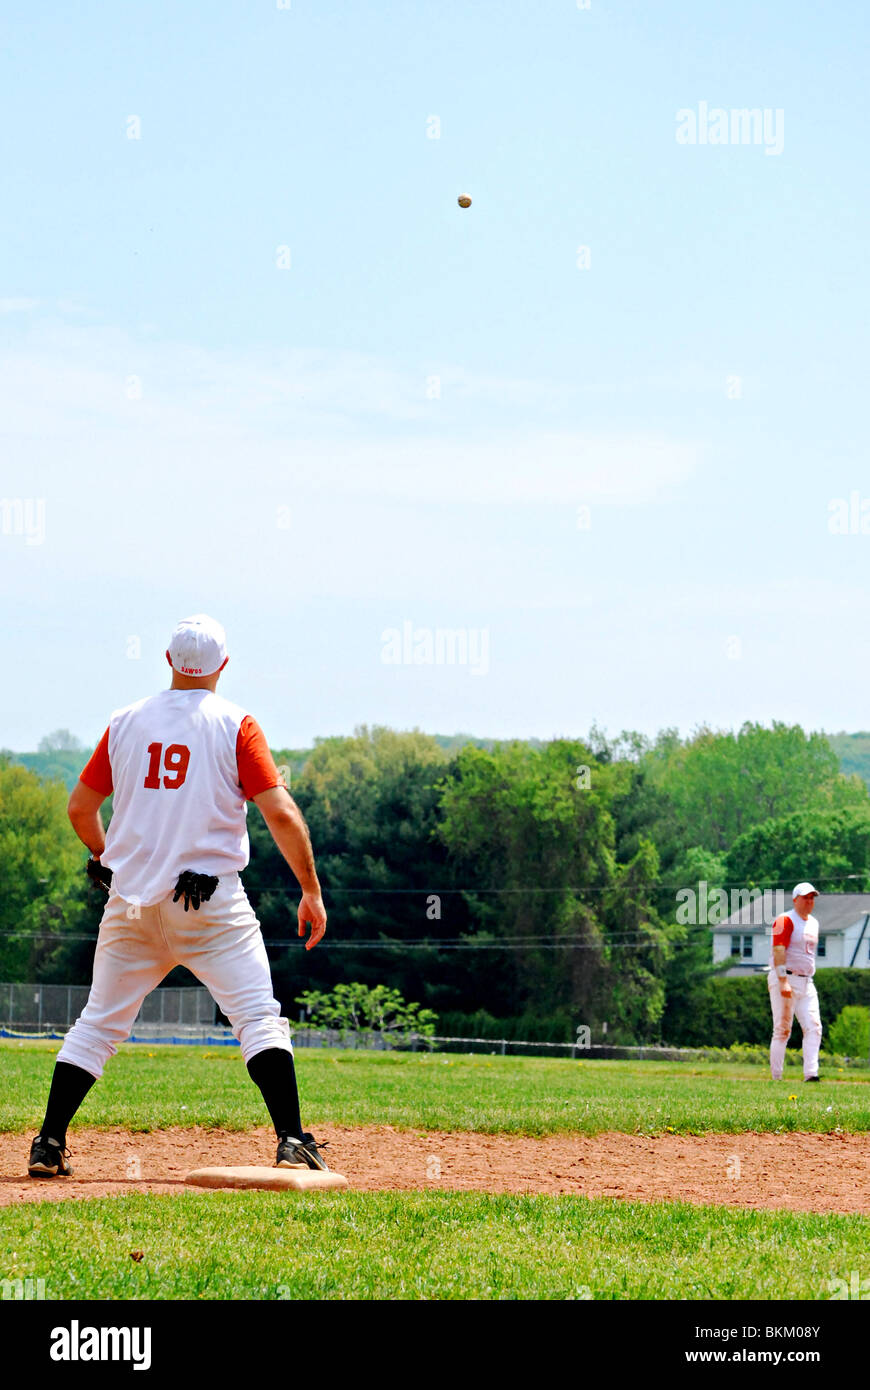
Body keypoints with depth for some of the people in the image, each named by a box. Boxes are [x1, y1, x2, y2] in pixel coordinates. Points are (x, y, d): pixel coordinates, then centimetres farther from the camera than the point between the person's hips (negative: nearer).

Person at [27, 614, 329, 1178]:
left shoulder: (126, 723, 7)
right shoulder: (235, 726, -4)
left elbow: (80, 808, 13)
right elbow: (282, 814, -10)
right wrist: (312, 891, -3)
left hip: (130, 900, 4)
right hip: (212, 901, -4)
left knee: (99, 1021, 13)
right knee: (259, 1017, -3)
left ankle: (49, 1144, 8)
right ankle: (293, 1142, -15)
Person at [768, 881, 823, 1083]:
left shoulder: (813, 923, 18)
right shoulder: (785, 921, -9)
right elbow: (779, 951, -19)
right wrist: (783, 982, -28)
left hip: (806, 982, 8)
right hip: (784, 980, -8)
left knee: (814, 1027, -6)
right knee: (782, 1030, -5)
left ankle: (810, 1073, -12)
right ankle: (776, 1078, -1)